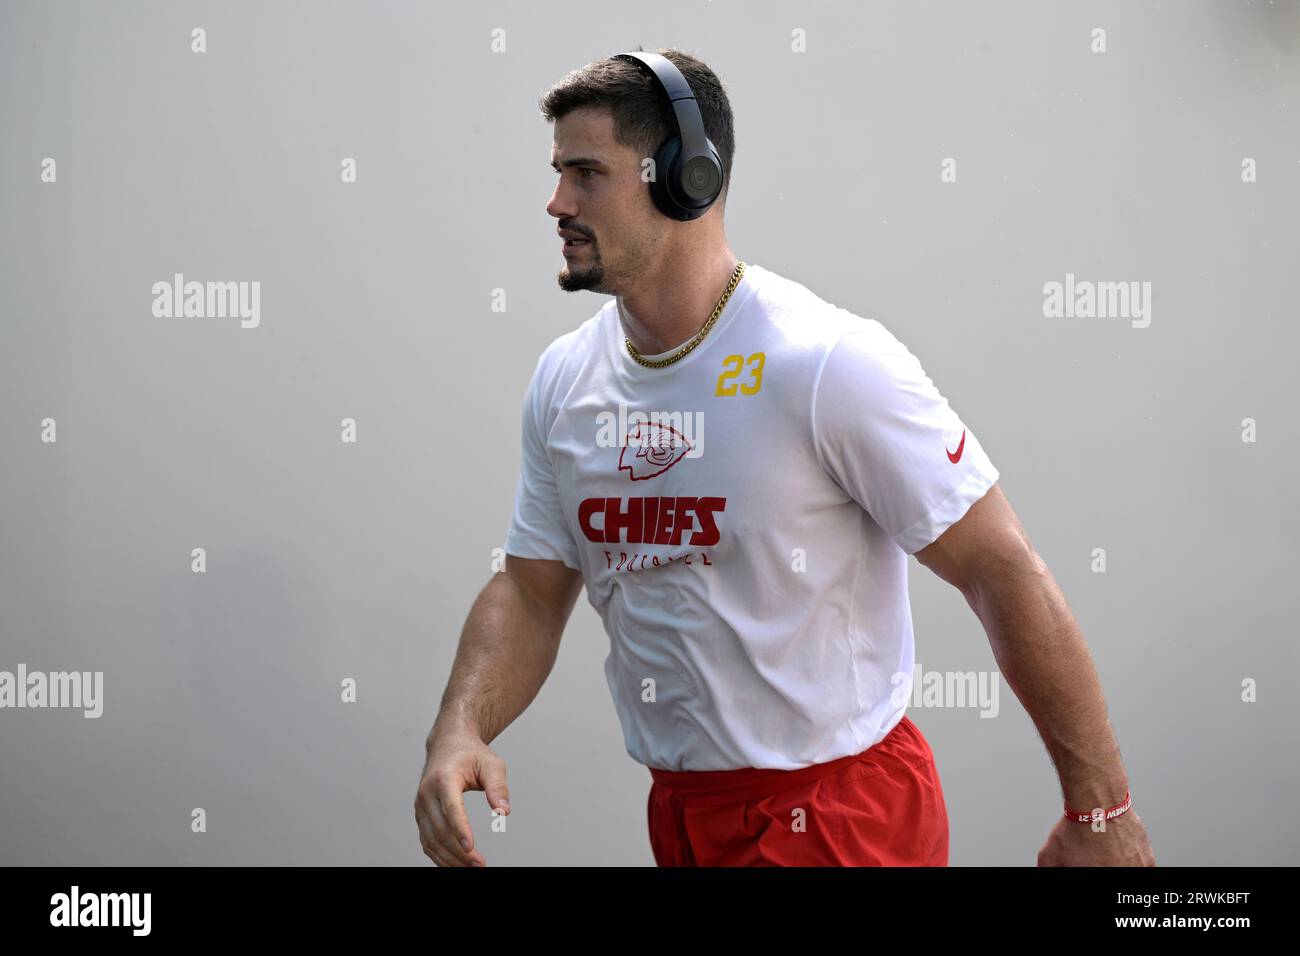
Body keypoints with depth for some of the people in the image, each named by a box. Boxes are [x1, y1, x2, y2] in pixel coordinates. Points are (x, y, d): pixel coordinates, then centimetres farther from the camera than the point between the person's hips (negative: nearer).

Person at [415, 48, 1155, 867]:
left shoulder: (832, 362, -19)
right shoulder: (564, 379, 2)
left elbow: (1005, 571, -17)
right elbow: (531, 591, 9)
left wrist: (1099, 813, -15)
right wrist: (460, 732, -10)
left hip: (839, 813, -7)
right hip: (679, 812, 7)